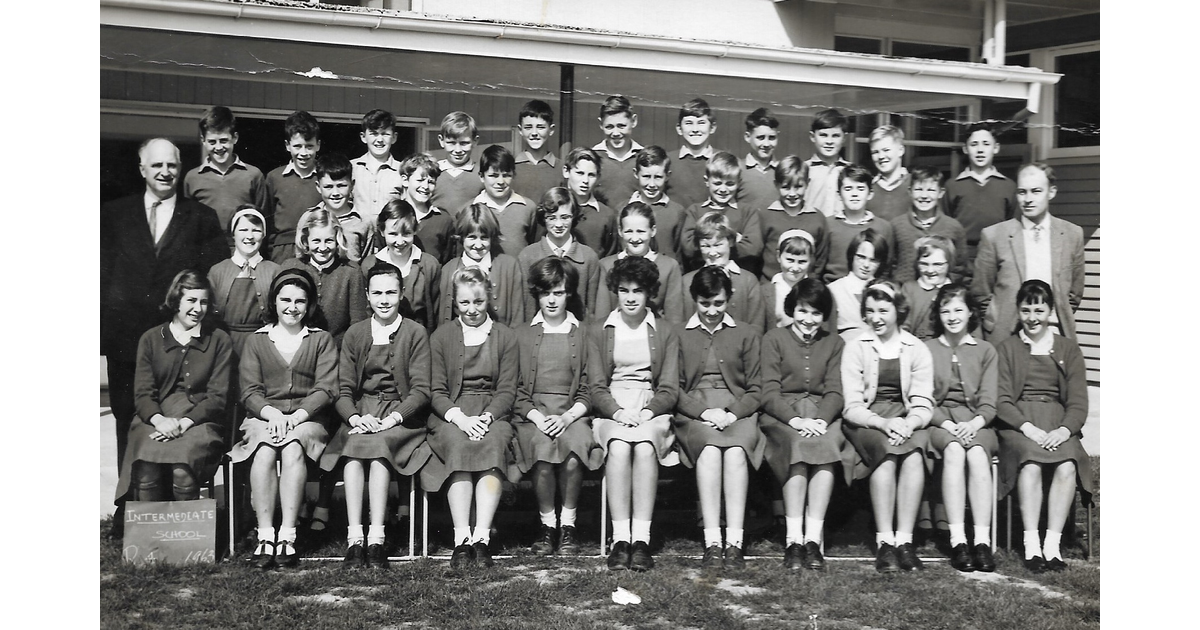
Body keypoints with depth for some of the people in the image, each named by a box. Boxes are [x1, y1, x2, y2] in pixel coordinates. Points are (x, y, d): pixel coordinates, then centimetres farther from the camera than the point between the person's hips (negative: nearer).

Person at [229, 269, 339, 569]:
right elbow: (250, 391, 6)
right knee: (265, 451, -33)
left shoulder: (322, 340, 16)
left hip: (307, 419, -1)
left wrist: (296, 416, -14)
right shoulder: (256, 341, 18)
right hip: (263, 418, 1)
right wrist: (272, 414, -15)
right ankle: (265, 536, -36)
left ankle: (287, 536, -37)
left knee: (293, 448, -34)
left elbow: (325, 389, 3)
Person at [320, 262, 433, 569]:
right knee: (353, 446, -30)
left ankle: (376, 538, -34)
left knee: (376, 444, -33)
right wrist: (355, 417, -14)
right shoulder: (354, 334, 14)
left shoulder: (416, 333, 5)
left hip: (401, 416, -2)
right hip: (360, 414, 2)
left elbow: (421, 390, -2)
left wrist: (392, 419, -18)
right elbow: (343, 389, 8)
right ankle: (354, 538, -32)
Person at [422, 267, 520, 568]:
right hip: (450, 416, 0)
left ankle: (482, 538, -38)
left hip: (492, 414, 0)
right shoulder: (441, 337, 13)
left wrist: (486, 417, -14)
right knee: (459, 445, -33)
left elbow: (507, 391, 6)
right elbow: (437, 391, 5)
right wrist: (460, 418, -14)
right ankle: (461, 540, -37)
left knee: (493, 445, -33)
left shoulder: (506, 337, 13)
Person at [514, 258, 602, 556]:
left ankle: (568, 524, -15)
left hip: (572, 414, 0)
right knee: (542, 450, -33)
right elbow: (516, 389, 9)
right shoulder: (522, 334, 15)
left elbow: (588, 391, 8)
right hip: (531, 414, 0)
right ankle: (546, 524, -14)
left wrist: (567, 417, -10)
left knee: (573, 452, -33)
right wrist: (536, 417, -8)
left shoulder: (584, 334, 14)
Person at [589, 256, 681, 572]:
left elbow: (669, 390, 7)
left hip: (652, 412, 0)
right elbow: (596, 388, 6)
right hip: (610, 413, 0)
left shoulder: (666, 333, 15)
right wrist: (618, 412, -14)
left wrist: (646, 413, -13)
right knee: (618, 446, -34)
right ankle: (620, 539, -36)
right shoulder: (599, 333, 16)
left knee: (644, 446, -34)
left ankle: (641, 539, -37)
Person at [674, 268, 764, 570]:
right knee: (710, 449, -34)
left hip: (738, 412, 1)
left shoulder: (748, 335, 18)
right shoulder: (678, 335, 15)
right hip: (693, 415, 0)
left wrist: (732, 414, -8)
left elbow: (755, 390, 11)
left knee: (736, 450, -33)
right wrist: (704, 411, -11)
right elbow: (674, 388, 7)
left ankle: (735, 542, -35)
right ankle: (712, 542, -35)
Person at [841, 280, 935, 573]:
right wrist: (883, 423, -21)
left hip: (906, 421, 1)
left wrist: (908, 424, -21)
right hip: (865, 422, -1)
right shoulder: (855, 348, 6)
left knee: (914, 453, -32)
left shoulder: (917, 350, 11)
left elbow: (923, 406, 2)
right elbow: (851, 406, -3)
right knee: (886, 451, -34)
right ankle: (885, 542, -34)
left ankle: (904, 540, -32)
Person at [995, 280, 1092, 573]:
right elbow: (1001, 400, 3)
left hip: (1058, 425, 1)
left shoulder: (1068, 348, 18)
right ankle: (1031, 546, -30)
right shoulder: (1006, 349, 14)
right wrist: (1027, 427, -15)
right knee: (1031, 464, -33)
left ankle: (1053, 545, -27)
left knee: (1067, 466, -31)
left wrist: (1064, 430, -13)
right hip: (1017, 424, -1)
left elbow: (1078, 401, 8)